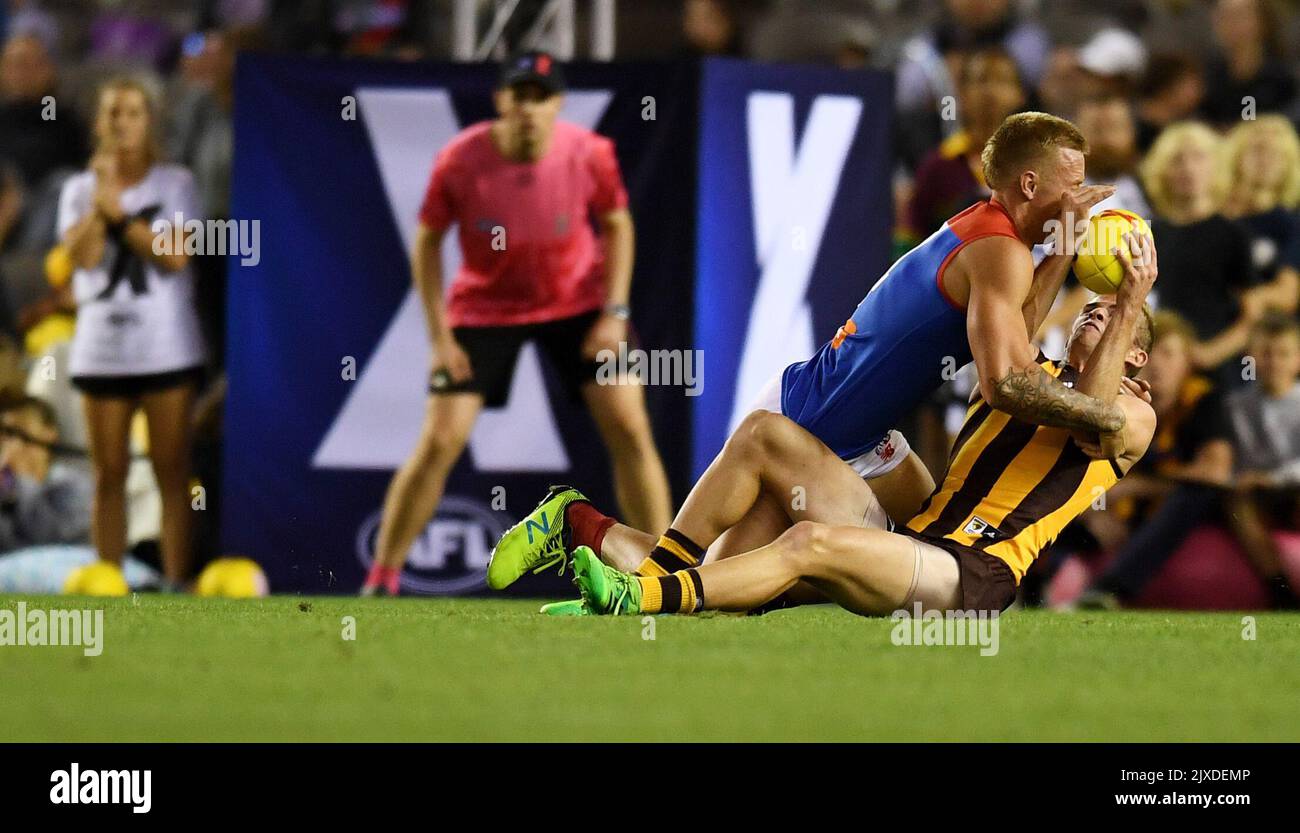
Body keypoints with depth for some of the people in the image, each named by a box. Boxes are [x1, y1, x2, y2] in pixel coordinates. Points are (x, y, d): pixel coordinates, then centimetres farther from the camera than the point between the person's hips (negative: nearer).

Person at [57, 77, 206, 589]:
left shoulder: (175, 184, 3)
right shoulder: (80, 189, 9)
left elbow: (175, 255, -10)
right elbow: (82, 255, -6)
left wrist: (118, 212, -12)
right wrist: (102, 195, -12)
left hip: (167, 349, -2)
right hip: (101, 349, 2)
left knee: (172, 471, -4)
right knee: (108, 475, 4)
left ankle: (176, 581, -4)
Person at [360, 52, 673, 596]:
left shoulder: (590, 155, -18)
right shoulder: (460, 162, -21)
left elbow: (617, 226, 0)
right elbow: (428, 243, -7)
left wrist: (614, 314, -9)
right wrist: (440, 338, -11)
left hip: (578, 302, 1)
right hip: (484, 307, -1)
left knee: (630, 429, -9)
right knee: (438, 442, -9)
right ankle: (380, 582, 2)